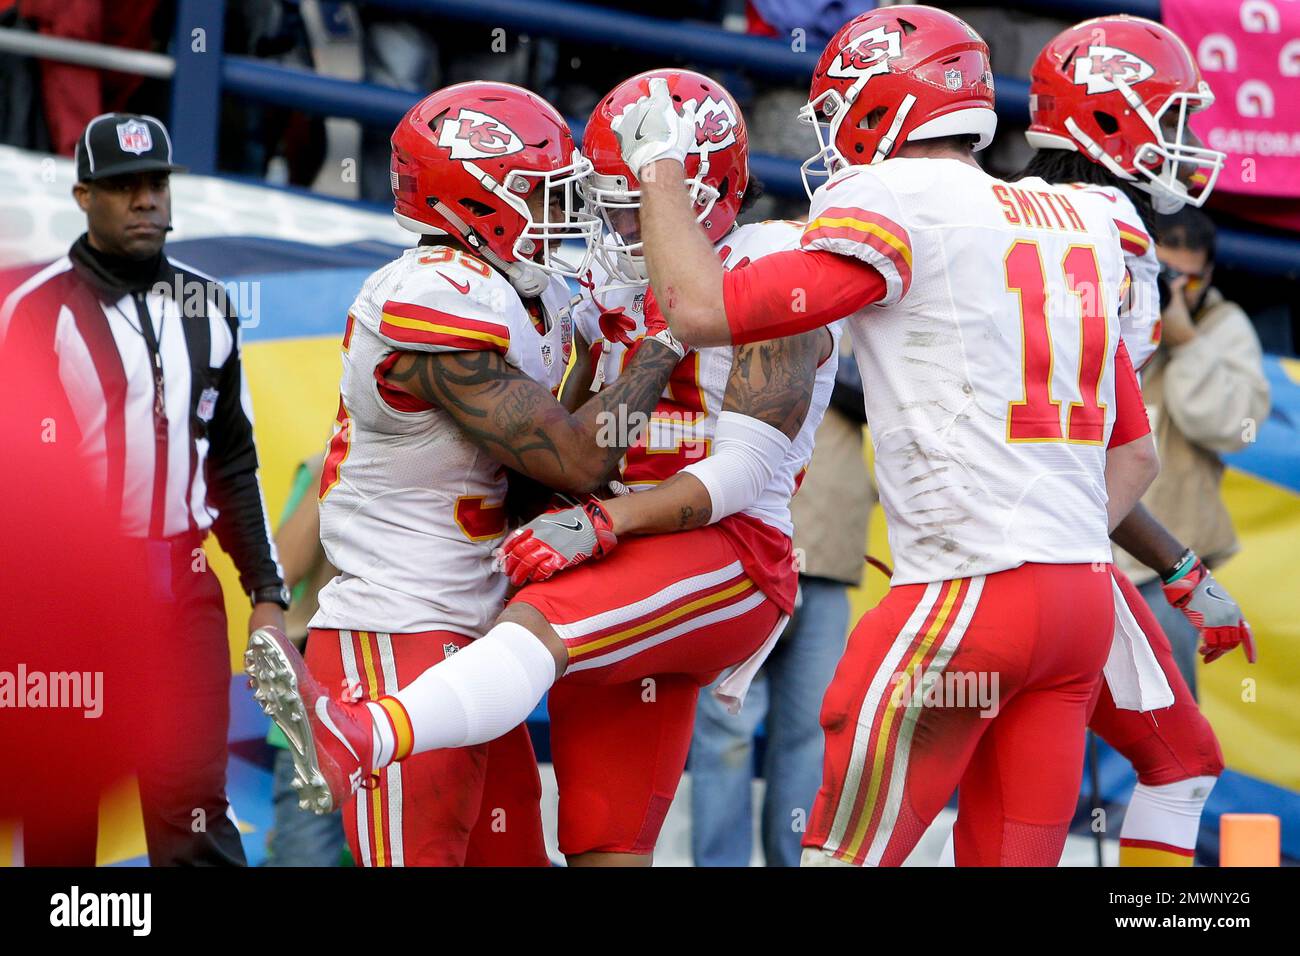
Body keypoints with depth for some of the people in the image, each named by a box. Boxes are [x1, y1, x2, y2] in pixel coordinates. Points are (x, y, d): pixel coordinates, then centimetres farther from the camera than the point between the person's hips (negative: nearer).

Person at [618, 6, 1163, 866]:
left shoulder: (895, 210, -6)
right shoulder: (1073, 227, 17)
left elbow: (701, 309, -6)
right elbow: (1135, 454, 21)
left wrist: (658, 166, 7)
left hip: (965, 596, -7)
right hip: (1084, 593, 7)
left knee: (848, 851, 0)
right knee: (1013, 856, 10)